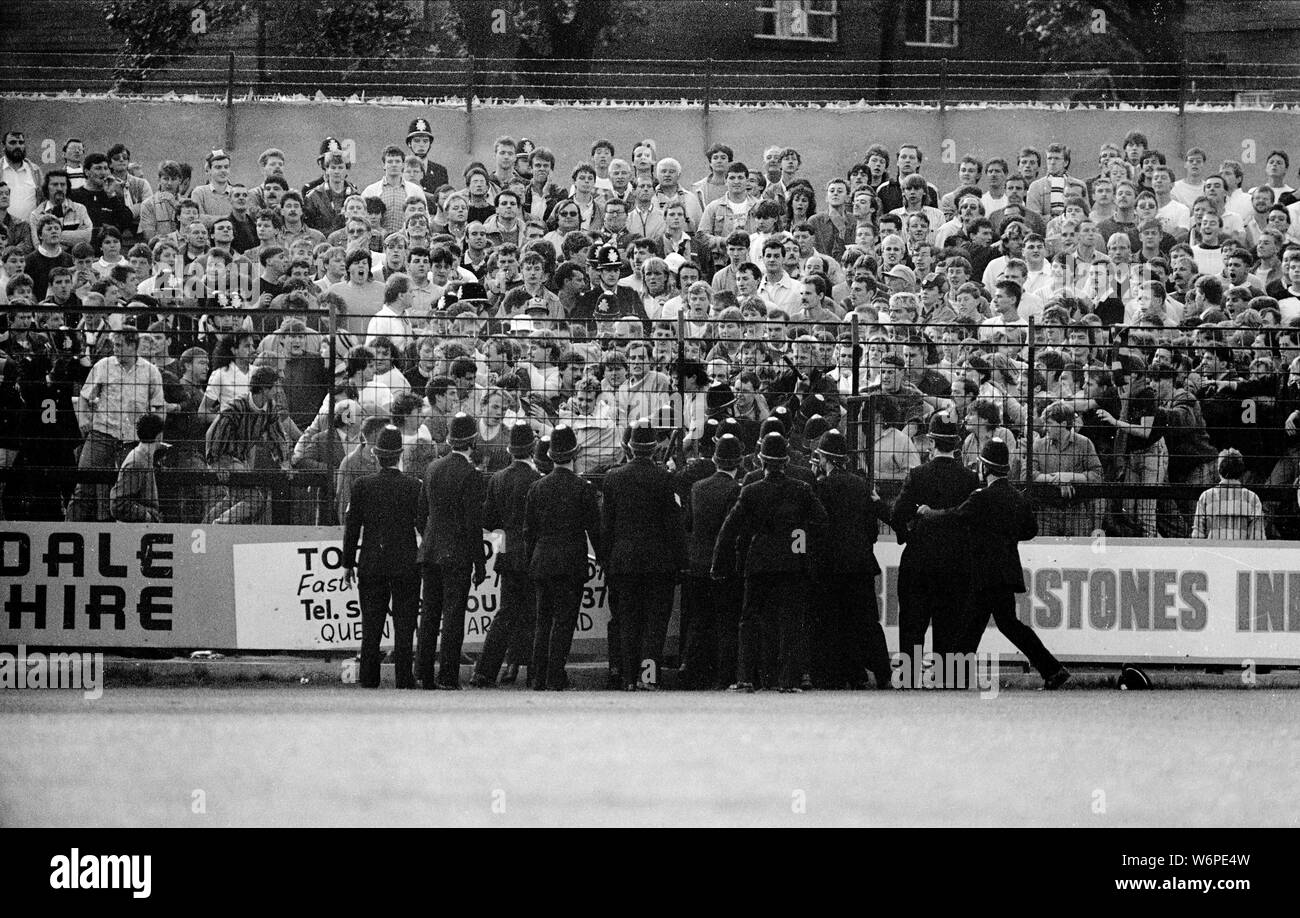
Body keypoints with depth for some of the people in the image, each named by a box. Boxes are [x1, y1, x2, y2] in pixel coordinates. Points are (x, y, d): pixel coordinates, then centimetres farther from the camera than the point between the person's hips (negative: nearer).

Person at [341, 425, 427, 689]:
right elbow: (424, 525, -3)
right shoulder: (413, 486, -5)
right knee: (404, 624, 3)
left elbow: (352, 527, 0)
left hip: (370, 565, 1)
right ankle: (404, 678, -1)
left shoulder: (362, 486, -2)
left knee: (371, 625, 7)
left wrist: (348, 564, 7)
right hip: (406, 565, -1)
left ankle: (369, 678, 6)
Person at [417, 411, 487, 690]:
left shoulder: (433, 467, 6)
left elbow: (425, 509, 12)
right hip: (458, 553, -6)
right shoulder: (471, 474, -13)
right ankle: (448, 675, -5)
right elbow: (474, 522, -13)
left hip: (430, 550, 6)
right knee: (454, 613, -3)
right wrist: (480, 563, -9)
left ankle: (425, 674, 14)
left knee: (430, 612, 11)